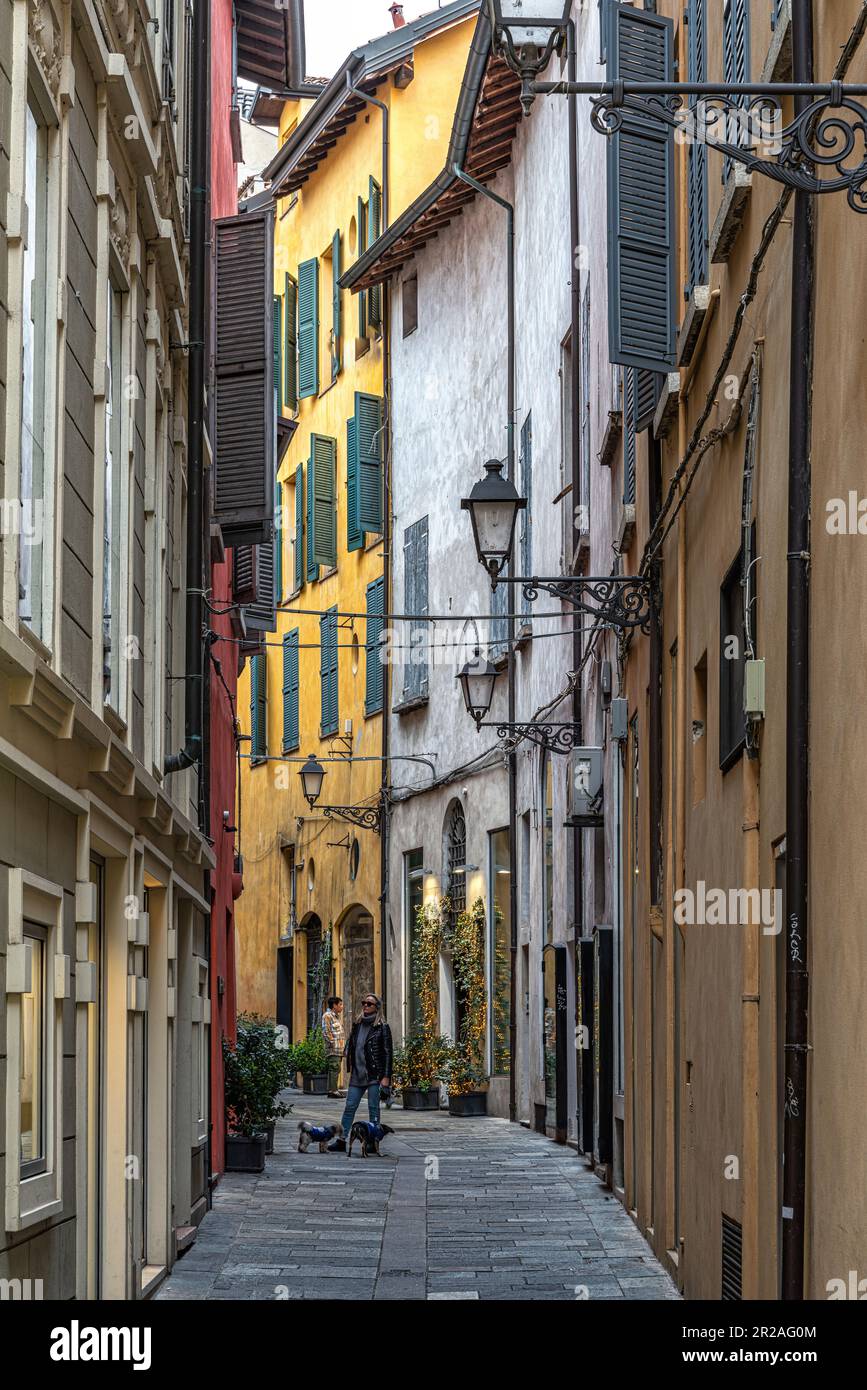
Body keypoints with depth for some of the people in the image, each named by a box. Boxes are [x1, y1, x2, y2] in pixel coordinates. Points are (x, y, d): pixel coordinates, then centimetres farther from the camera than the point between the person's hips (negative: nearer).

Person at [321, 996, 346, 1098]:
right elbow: (326, 1032, -15)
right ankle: (333, 1090, -14)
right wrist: (332, 1042, -16)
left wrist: (343, 1043, 18)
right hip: (333, 1048, -10)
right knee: (334, 1068, -12)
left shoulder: (338, 1016, 21)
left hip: (339, 1048, 10)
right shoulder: (327, 1016, -8)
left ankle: (334, 1089, 14)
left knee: (336, 1069, 10)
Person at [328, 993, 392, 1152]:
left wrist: (386, 1076, -11)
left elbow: (388, 1052, -5)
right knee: (350, 1107, 2)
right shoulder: (357, 1024, 13)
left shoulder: (382, 1027, -3)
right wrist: (350, 1069, 13)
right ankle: (341, 1141, 3)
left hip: (374, 1074, -5)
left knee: (373, 1108, 0)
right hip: (357, 1074, 5)